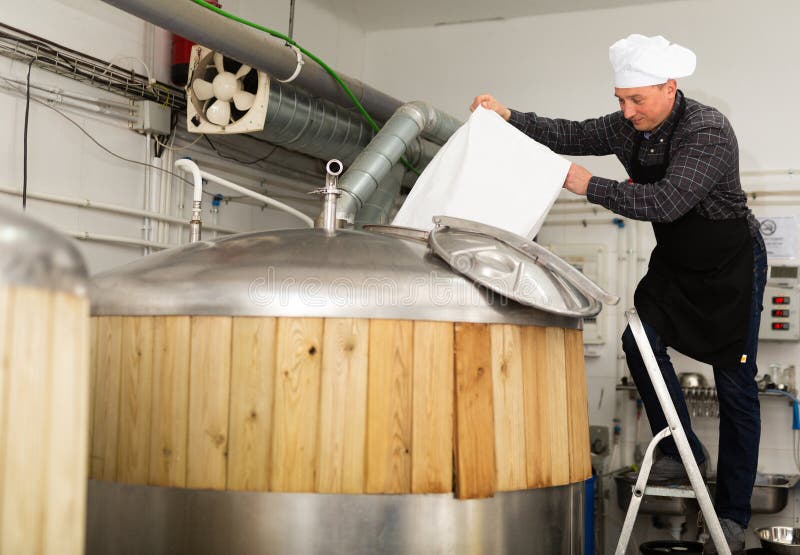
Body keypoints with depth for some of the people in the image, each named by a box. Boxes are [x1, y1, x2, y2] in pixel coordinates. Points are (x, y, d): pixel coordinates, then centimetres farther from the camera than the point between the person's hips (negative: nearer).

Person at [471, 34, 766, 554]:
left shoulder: (709, 132, -29)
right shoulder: (631, 126, -7)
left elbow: (666, 202, -38)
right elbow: (571, 135, 2)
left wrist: (592, 186, -32)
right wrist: (509, 116, -11)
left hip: (731, 266, -6)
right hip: (675, 263, 7)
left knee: (735, 384, -2)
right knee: (641, 340, -12)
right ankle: (683, 452, 8)